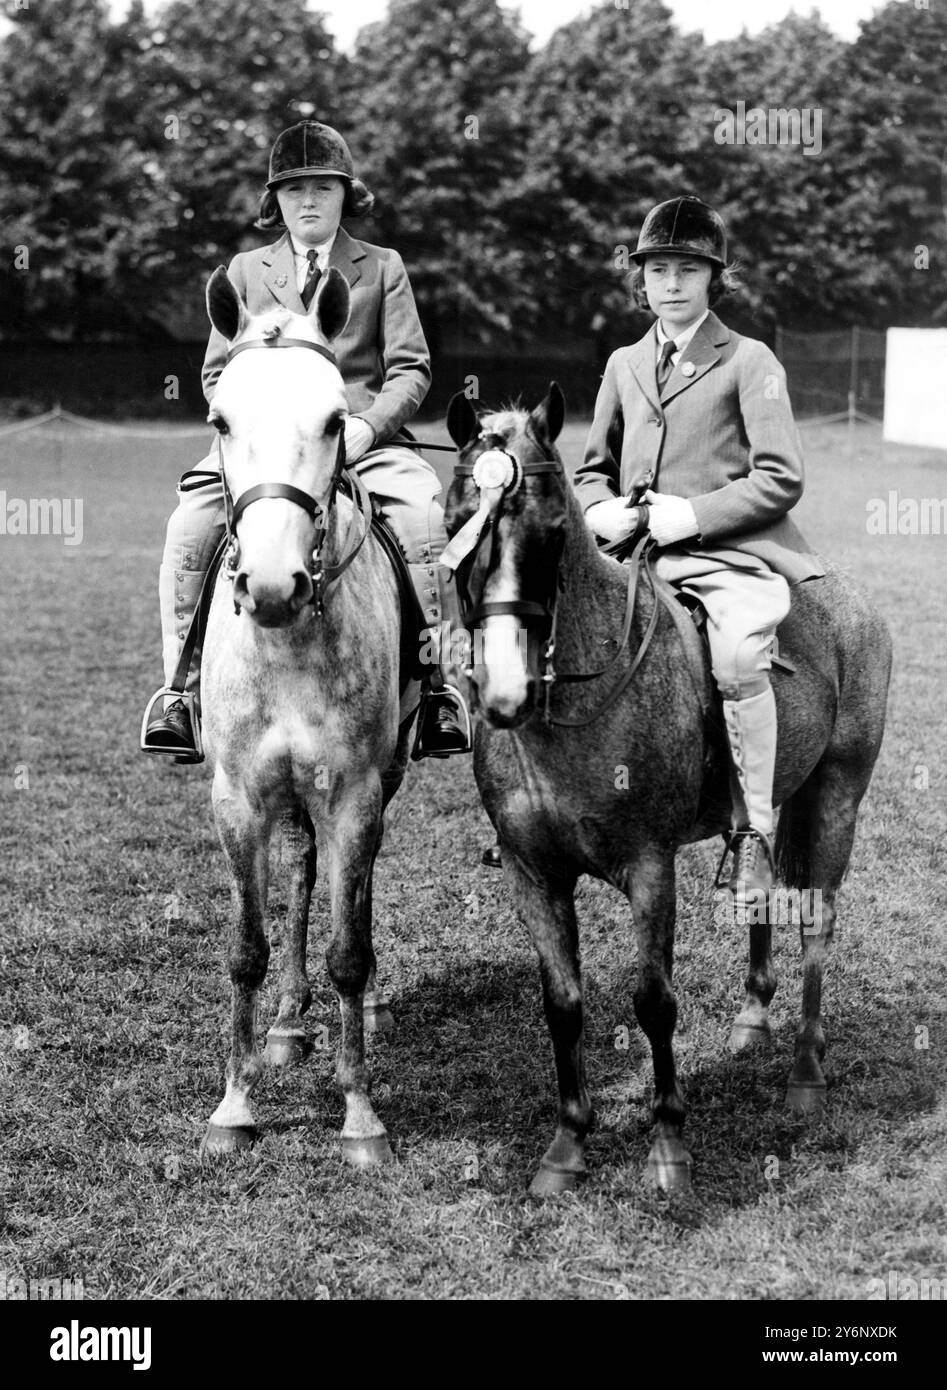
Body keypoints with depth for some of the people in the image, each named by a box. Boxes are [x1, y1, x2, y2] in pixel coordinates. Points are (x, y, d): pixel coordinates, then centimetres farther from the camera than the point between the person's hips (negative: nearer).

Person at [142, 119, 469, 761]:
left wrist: (364, 427, -12)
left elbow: (411, 370, 6)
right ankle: (182, 689, -17)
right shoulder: (245, 271, 17)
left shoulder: (383, 268, 13)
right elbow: (217, 374, 14)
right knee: (190, 522, -24)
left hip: (368, 438, -1)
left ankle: (439, 683, -25)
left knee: (422, 511, -31)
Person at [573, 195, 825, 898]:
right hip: (634, 551, 6)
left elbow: (780, 480, -5)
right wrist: (600, 509, 3)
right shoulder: (625, 365, 18)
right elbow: (594, 468, 27)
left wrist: (693, 514, -15)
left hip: (733, 555, -6)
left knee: (738, 655, -33)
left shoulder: (749, 361, 2)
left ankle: (754, 835, -26)